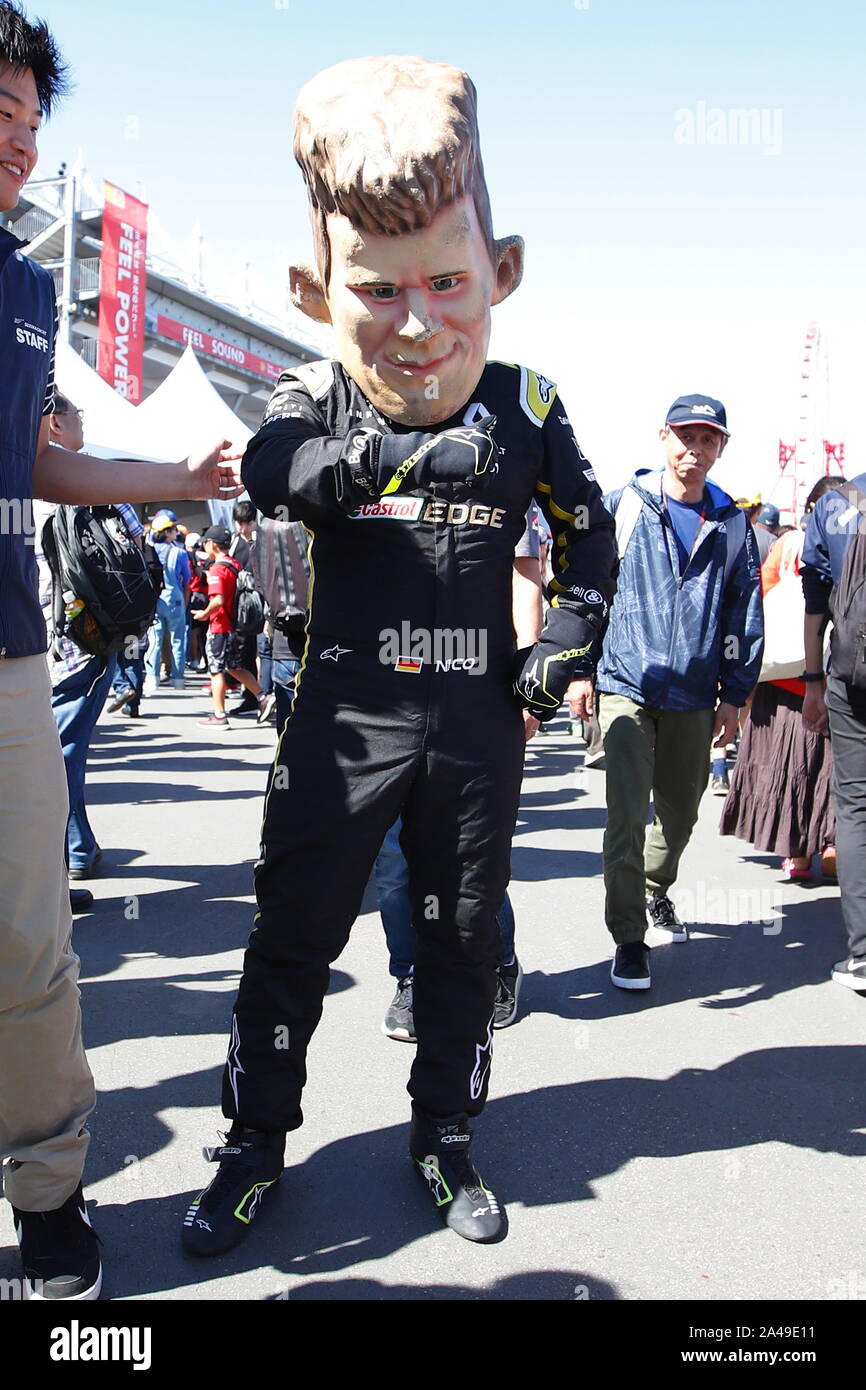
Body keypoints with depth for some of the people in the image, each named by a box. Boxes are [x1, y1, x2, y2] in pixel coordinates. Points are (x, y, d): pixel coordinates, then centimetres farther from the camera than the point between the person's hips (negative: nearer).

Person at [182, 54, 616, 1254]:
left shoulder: (526, 409, -1)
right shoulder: (316, 399, -5)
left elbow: (589, 534, 13)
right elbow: (270, 472, -27)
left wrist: (564, 651, 4)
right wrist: (391, 454, -42)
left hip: (477, 726, 2)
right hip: (346, 715, -1)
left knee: (462, 939, 13)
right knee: (294, 934, 6)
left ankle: (444, 1138, 34)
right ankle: (255, 1143, 27)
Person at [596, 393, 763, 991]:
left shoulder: (733, 525, 8)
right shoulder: (625, 505, -1)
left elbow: (745, 616, 12)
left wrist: (734, 695, 9)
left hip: (693, 696, 4)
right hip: (628, 688, -3)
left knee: (681, 812, 16)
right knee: (628, 817, -9)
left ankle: (656, 892, 43)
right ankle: (629, 938, 4)